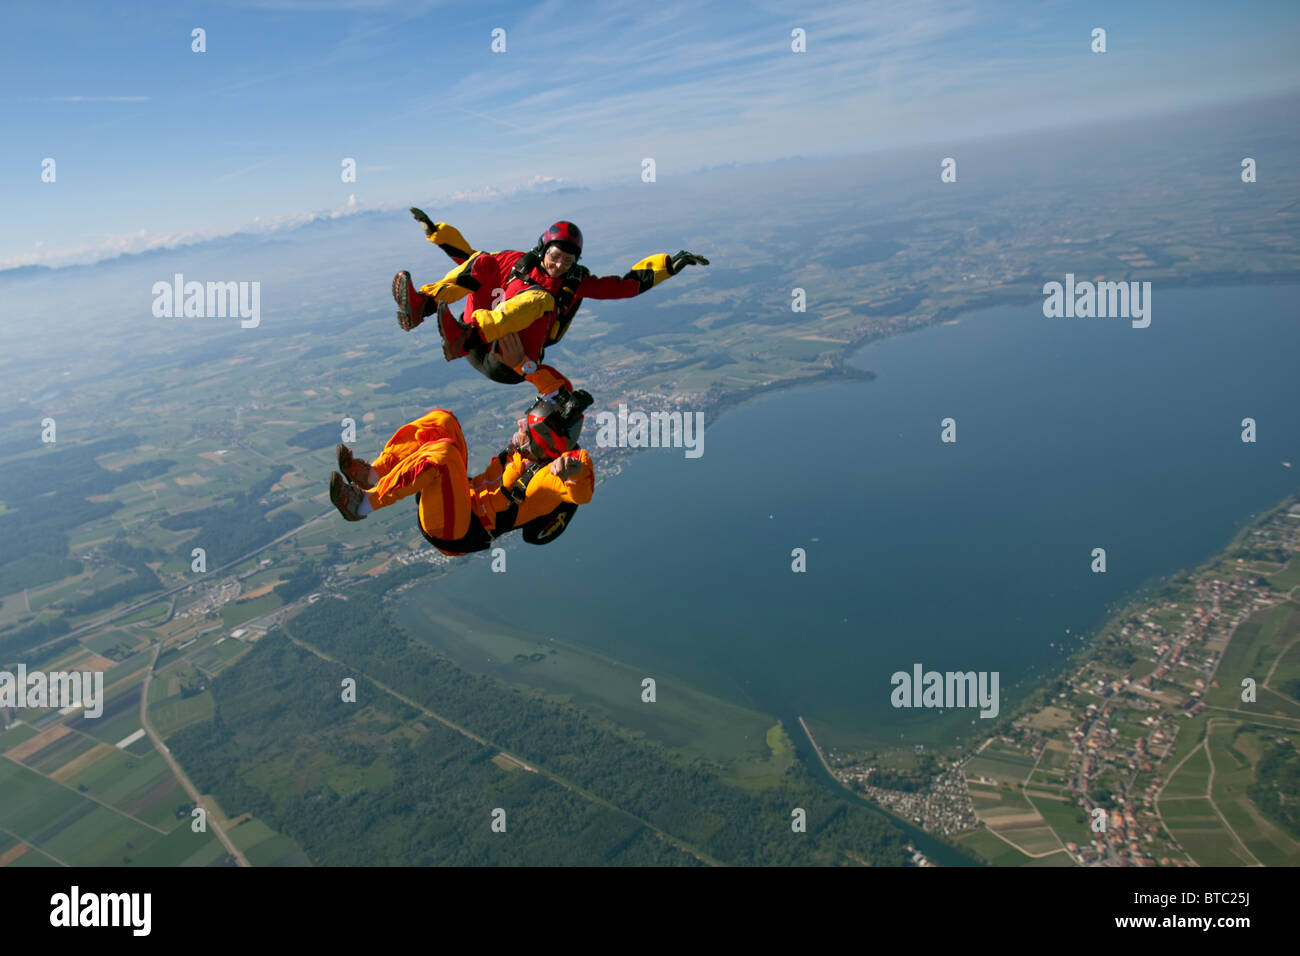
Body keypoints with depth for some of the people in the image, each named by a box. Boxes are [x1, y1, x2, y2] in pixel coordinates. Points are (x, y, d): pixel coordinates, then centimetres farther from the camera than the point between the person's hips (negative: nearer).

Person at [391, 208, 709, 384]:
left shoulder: (576, 283, 12)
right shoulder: (516, 262, 15)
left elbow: (629, 283, 8)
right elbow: (469, 258, 25)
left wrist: (669, 264, -1)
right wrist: (436, 231, 21)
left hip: (508, 367, -3)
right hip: (477, 352, 3)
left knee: (540, 298, -28)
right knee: (480, 263, -7)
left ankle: (464, 336, -50)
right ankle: (422, 305, -30)